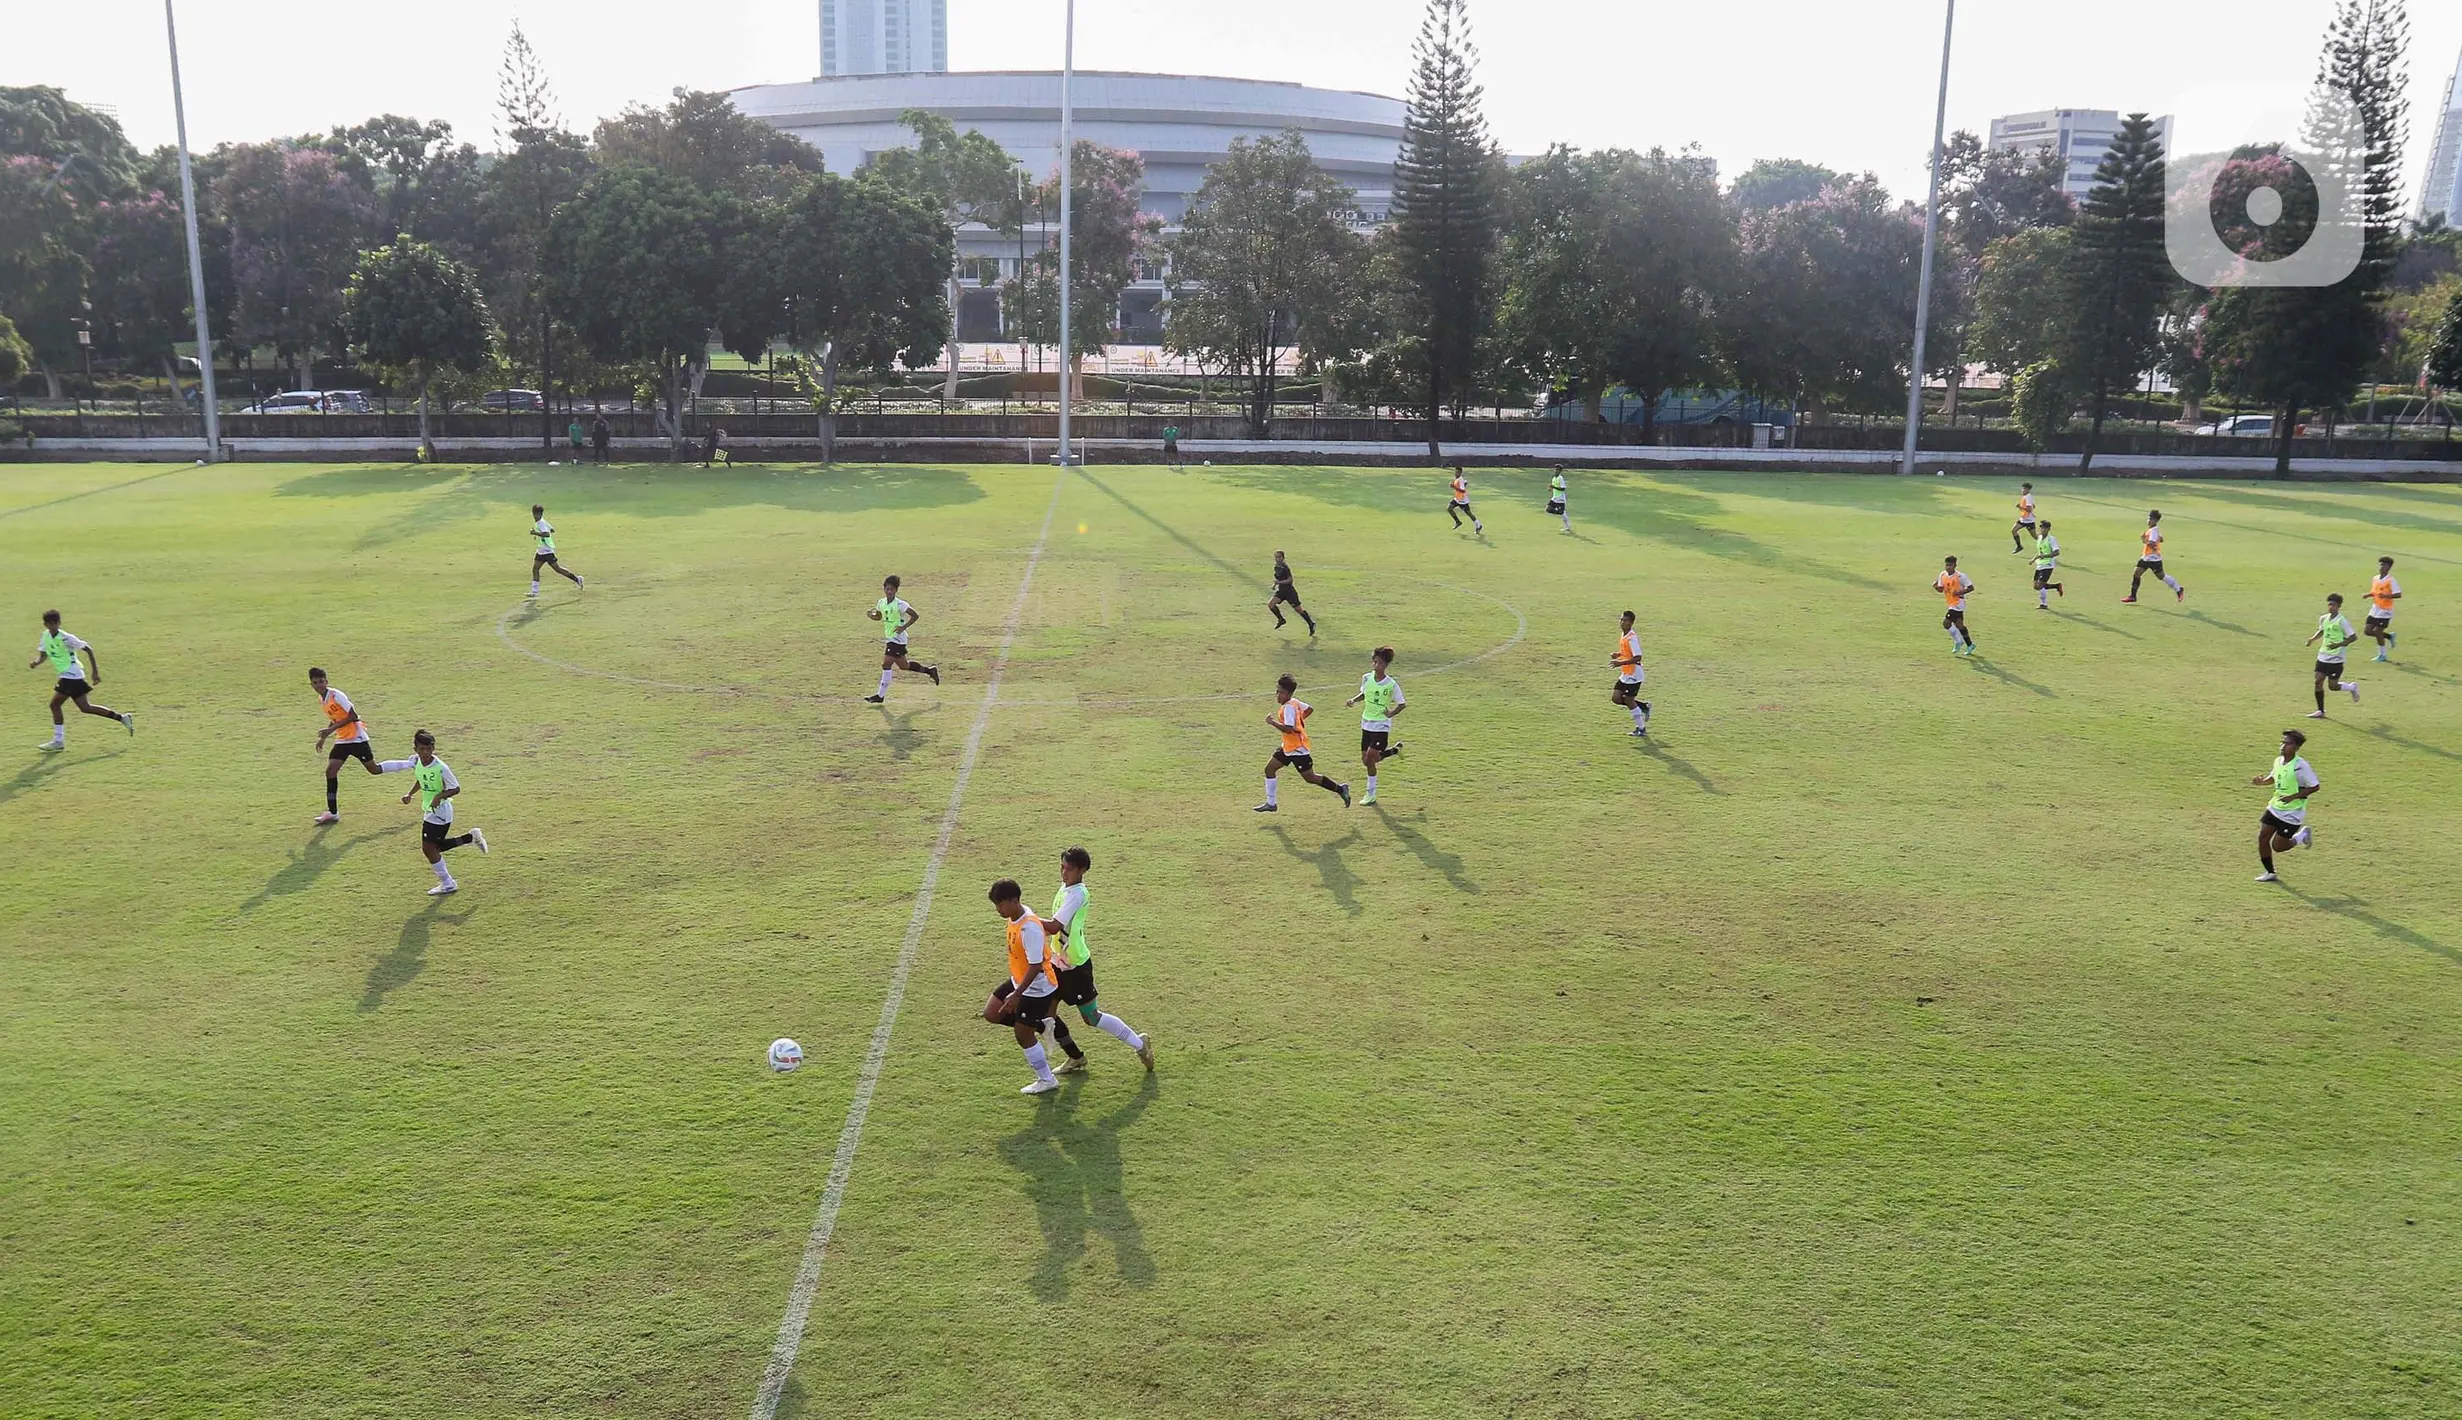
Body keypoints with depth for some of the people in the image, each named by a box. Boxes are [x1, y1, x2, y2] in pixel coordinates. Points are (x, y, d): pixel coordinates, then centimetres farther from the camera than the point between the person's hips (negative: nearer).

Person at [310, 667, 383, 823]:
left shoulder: (336, 695, -17)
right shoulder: (321, 699, 9)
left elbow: (353, 716, -19)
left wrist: (332, 729, -22)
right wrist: (323, 737, 15)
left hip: (356, 738, -7)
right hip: (341, 740, 7)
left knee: (374, 770, 0)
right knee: (330, 771, -5)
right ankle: (333, 813, -2)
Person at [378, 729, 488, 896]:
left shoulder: (441, 768, -23)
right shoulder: (415, 761, -3)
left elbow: (456, 788, -16)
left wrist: (440, 796, -31)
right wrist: (410, 794, 3)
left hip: (440, 812, -8)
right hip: (429, 811, 8)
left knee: (428, 847, -5)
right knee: (436, 847, 15)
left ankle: (447, 883, 9)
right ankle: (472, 837, 29)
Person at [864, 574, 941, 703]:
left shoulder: (899, 604, -17)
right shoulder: (882, 602, 5)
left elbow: (915, 615, -15)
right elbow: (878, 616, 21)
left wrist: (904, 627, -21)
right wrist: (870, 615, -1)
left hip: (897, 638, -9)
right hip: (889, 638, 9)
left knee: (886, 664, -12)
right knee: (903, 665, 17)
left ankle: (880, 696, -6)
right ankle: (930, 670, 34)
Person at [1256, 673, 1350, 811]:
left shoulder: (1288, 707, -22)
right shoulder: (1295, 702, 6)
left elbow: (1289, 729, -33)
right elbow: (1310, 709, 21)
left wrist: (1272, 722, -23)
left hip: (1297, 748, -10)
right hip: (1288, 747, 10)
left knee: (1310, 777, -2)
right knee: (1269, 769, 8)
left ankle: (1340, 789, 10)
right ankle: (1270, 804, 13)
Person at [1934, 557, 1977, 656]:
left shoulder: (1960, 576, -15)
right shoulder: (1942, 575, 3)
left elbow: (1971, 587, -10)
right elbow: (1941, 589, 11)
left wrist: (1960, 592, -23)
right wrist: (1936, 587, -10)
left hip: (1958, 603, -8)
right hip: (1951, 603, 8)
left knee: (1946, 623, -14)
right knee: (1959, 625, 14)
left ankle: (1958, 642, 3)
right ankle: (1970, 645, 27)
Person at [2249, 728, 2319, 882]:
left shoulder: (2300, 766, -21)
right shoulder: (2278, 760, 1)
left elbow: (2315, 786, -16)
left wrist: (2293, 797, -24)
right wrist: (2262, 781, -2)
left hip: (2292, 814, -6)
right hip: (2275, 808, 6)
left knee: (2277, 846, 0)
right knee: (2262, 838, 0)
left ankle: (2301, 836, 29)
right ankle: (2270, 873, 16)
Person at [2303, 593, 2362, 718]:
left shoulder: (2342, 621, -14)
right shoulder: (2323, 619, 5)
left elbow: (2353, 637, -14)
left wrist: (2338, 644, -26)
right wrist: (2312, 639, 8)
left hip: (2336, 659, -6)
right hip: (2323, 656, 6)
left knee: (2332, 686, -3)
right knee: (2318, 681, -1)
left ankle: (2352, 687, 29)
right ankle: (2320, 711, 7)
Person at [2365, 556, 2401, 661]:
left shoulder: (2390, 580, -14)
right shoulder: (2375, 578, 7)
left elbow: (2398, 595, -19)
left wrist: (2385, 596, -33)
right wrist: (2368, 595, 1)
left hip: (2385, 611, -7)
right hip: (2374, 609, 7)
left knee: (2377, 632, -4)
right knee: (2368, 631, 7)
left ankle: (2382, 655, 12)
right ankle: (2390, 636, 28)